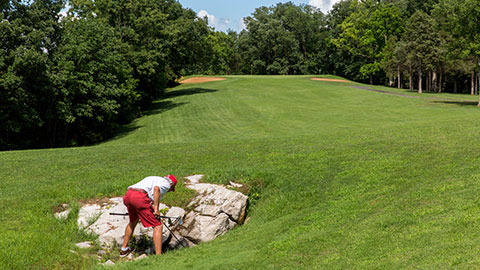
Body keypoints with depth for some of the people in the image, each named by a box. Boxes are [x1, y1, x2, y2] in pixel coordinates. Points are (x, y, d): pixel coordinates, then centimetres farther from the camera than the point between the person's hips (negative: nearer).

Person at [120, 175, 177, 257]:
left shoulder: (153, 179, 36)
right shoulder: (166, 183, 12)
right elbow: (156, 188, -11)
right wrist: (156, 208, -10)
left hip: (127, 195, 9)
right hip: (140, 198, -9)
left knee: (133, 221, 34)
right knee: (158, 226, 0)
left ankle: (124, 249, 45)